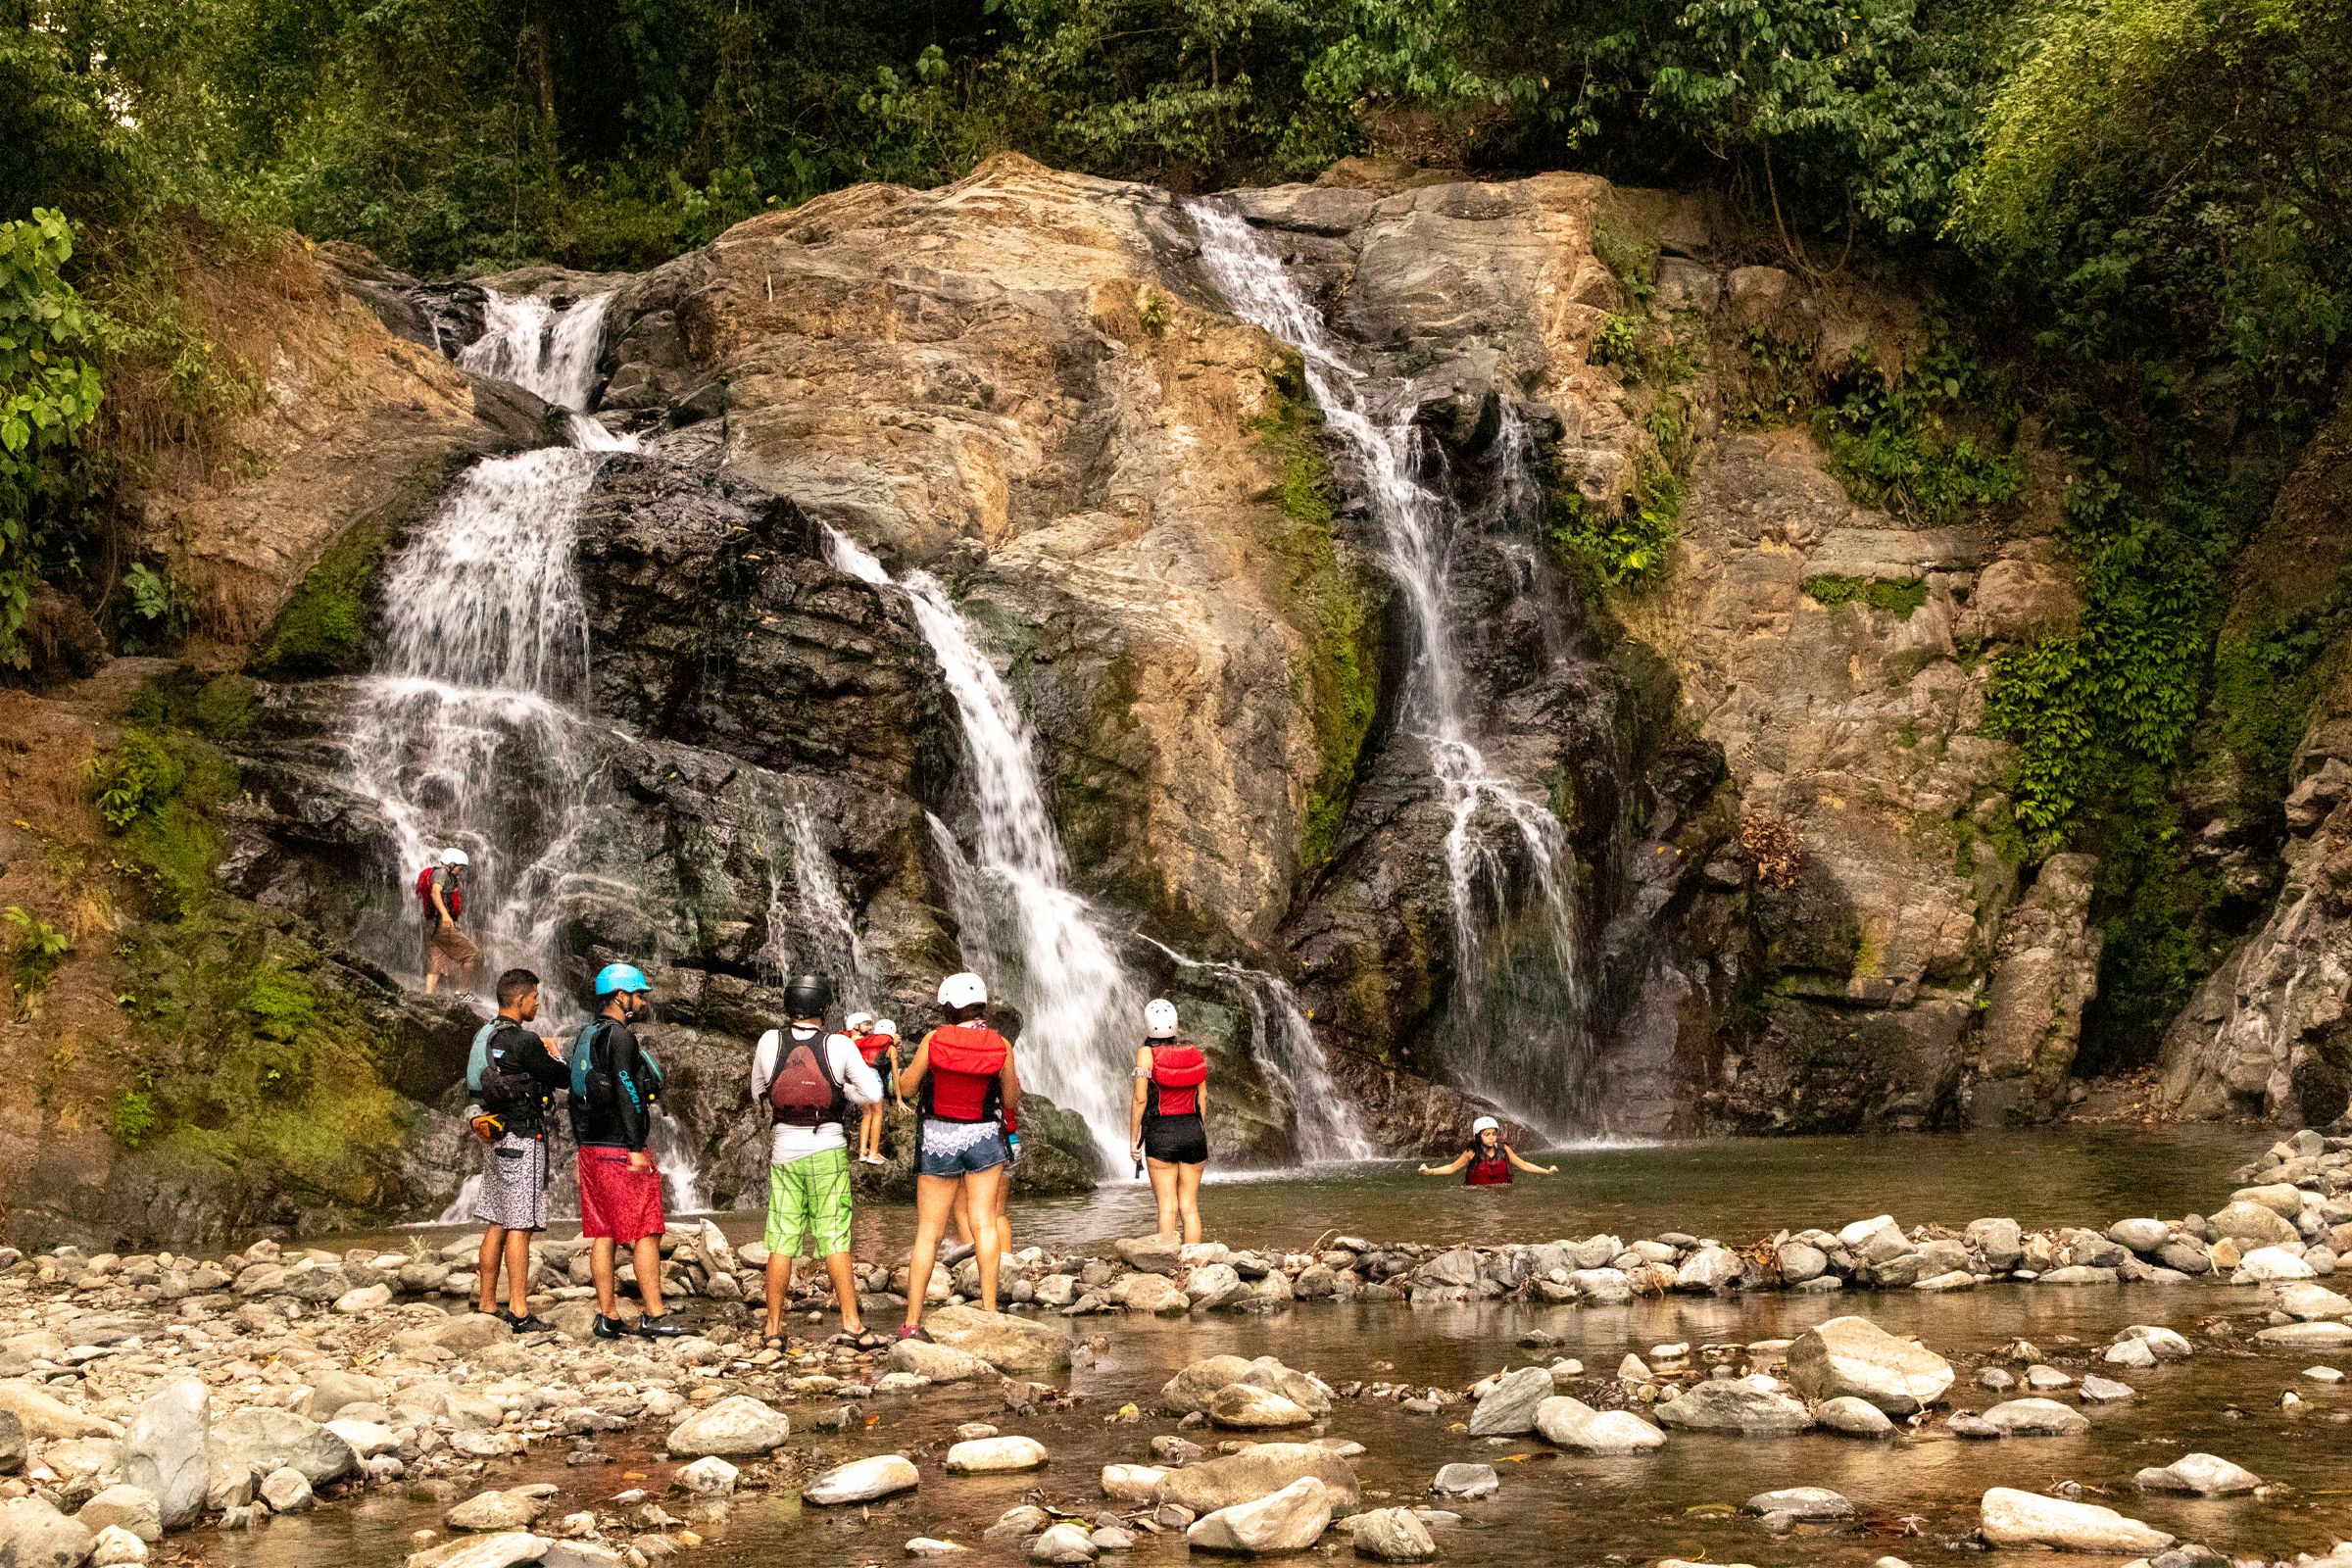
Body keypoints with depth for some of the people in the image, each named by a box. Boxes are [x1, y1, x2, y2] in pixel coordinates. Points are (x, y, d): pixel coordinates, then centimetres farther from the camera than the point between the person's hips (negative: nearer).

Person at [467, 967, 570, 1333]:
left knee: (496, 1225, 12)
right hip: (522, 1139, -9)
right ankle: (519, 1313, -9)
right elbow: (564, 1079, -10)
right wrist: (554, 1053, 10)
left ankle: (488, 1305, 17)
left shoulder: (485, 1037, 11)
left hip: (497, 1139, 9)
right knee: (519, 1227, -8)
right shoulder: (523, 1041, -16)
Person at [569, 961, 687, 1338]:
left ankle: (607, 1316, 9)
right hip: (619, 1149, -9)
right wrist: (635, 1149, -20)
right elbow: (625, 1092, -19)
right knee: (645, 1234, -5)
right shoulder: (618, 1036, -11)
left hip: (591, 1148, 9)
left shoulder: (585, 1037, 17)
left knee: (603, 1235, 8)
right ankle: (654, 1316, -5)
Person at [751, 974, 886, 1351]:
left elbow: (758, 1094, 12)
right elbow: (873, 1095, -5)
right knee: (835, 1241, 2)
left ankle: (773, 1328, 9)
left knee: (781, 1243, 6)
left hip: (785, 1151, 2)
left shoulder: (769, 1042, -3)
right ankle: (851, 1324, 0)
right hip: (828, 1151, -2)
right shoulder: (840, 1045, -8)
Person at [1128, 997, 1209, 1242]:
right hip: (1193, 1131, 4)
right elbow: (1202, 1097, 10)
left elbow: (1140, 1099, -8)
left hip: (1161, 1134, -4)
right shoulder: (1193, 1053, 5)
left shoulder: (1147, 1053, -6)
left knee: (1167, 1206, -3)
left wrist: (1133, 1139, -2)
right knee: (1190, 1206, 7)